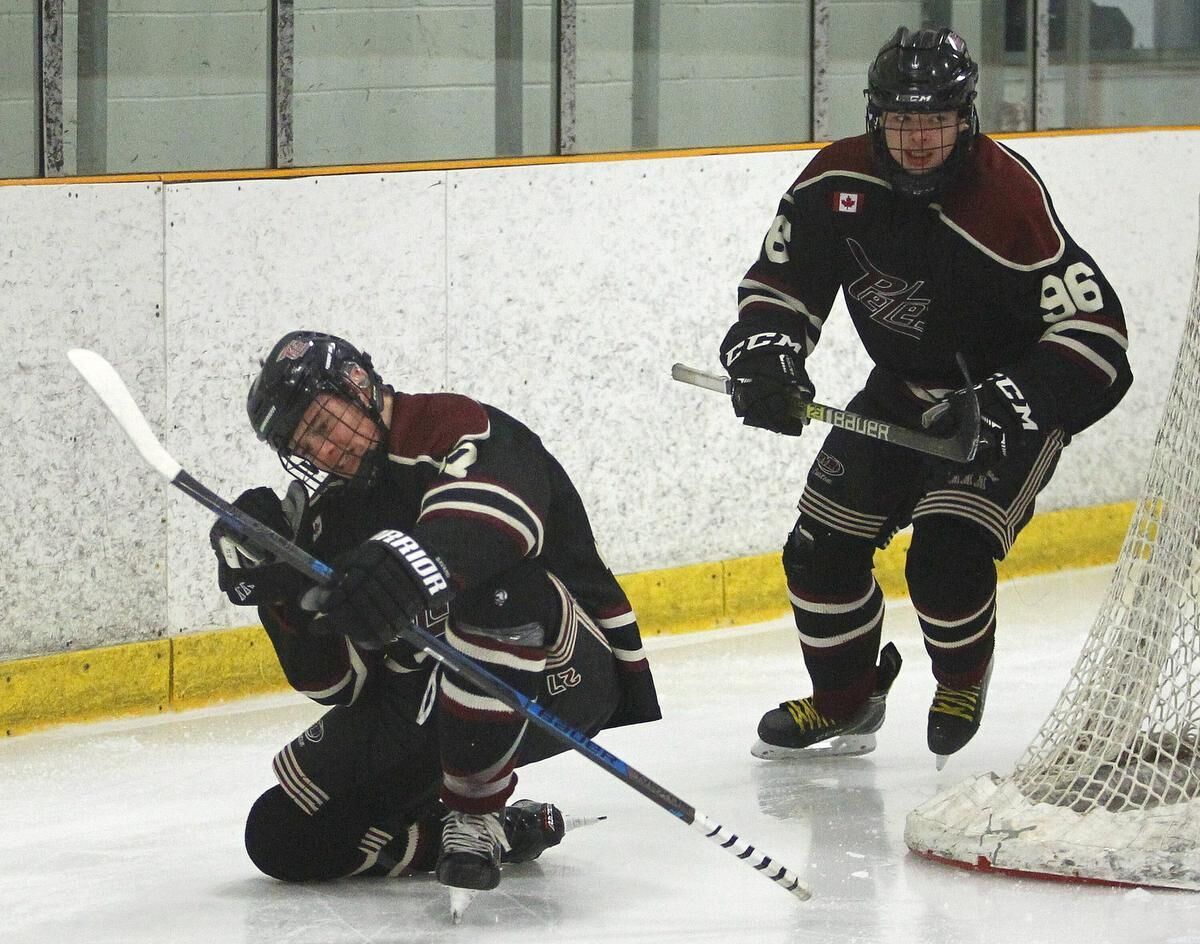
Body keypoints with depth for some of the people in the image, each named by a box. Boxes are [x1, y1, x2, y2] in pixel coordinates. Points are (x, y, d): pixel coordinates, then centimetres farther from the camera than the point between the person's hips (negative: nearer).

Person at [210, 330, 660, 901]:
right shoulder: (328, 516, 8)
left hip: (559, 668, -7)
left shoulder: (454, 429, -14)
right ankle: (501, 832, 4)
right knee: (283, 837, -5)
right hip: (414, 702, 7)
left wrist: (421, 559, -59)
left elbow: (501, 509, -40)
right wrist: (281, 590, -13)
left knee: (490, 592, -41)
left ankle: (473, 817, -24)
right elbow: (335, 680, 3)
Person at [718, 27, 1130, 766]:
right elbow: (781, 279, -1)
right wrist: (764, 351, -21)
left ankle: (964, 679, 10)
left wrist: (1006, 402, -39)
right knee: (821, 550, 4)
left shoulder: (1010, 200, -29)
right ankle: (846, 699, 28)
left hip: (1013, 405, -6)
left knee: (946, 557, -22)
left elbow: (1095, 328, -29)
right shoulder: (838, 180, -13)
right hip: (903, 392, 6)